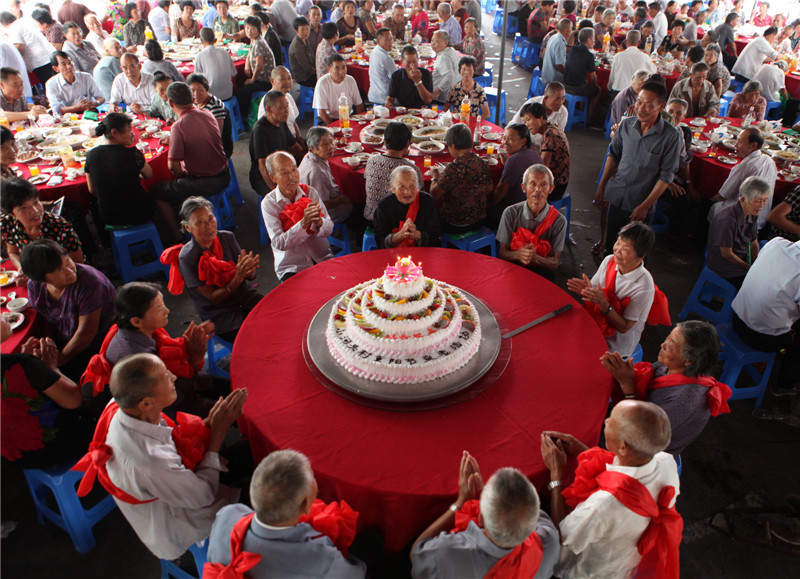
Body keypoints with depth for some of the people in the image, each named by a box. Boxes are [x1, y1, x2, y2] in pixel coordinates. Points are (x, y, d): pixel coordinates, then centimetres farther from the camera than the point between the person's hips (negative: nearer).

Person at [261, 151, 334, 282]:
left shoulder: (310, 192, 3)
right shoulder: (268, 203, -5)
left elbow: (329, 229, -1)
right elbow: (279, 243, -15)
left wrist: (319, 222, -25)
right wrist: (303, 223, -29)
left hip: (322, 259, 3)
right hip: (292, 268, -3)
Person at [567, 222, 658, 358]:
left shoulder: (644, 287, -22)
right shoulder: (609, 260, -6)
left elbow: (624, 327, -18)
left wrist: (604, 304, -32)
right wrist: (586, 290, -21)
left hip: (616, 345, -5)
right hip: (594, 324, 6)